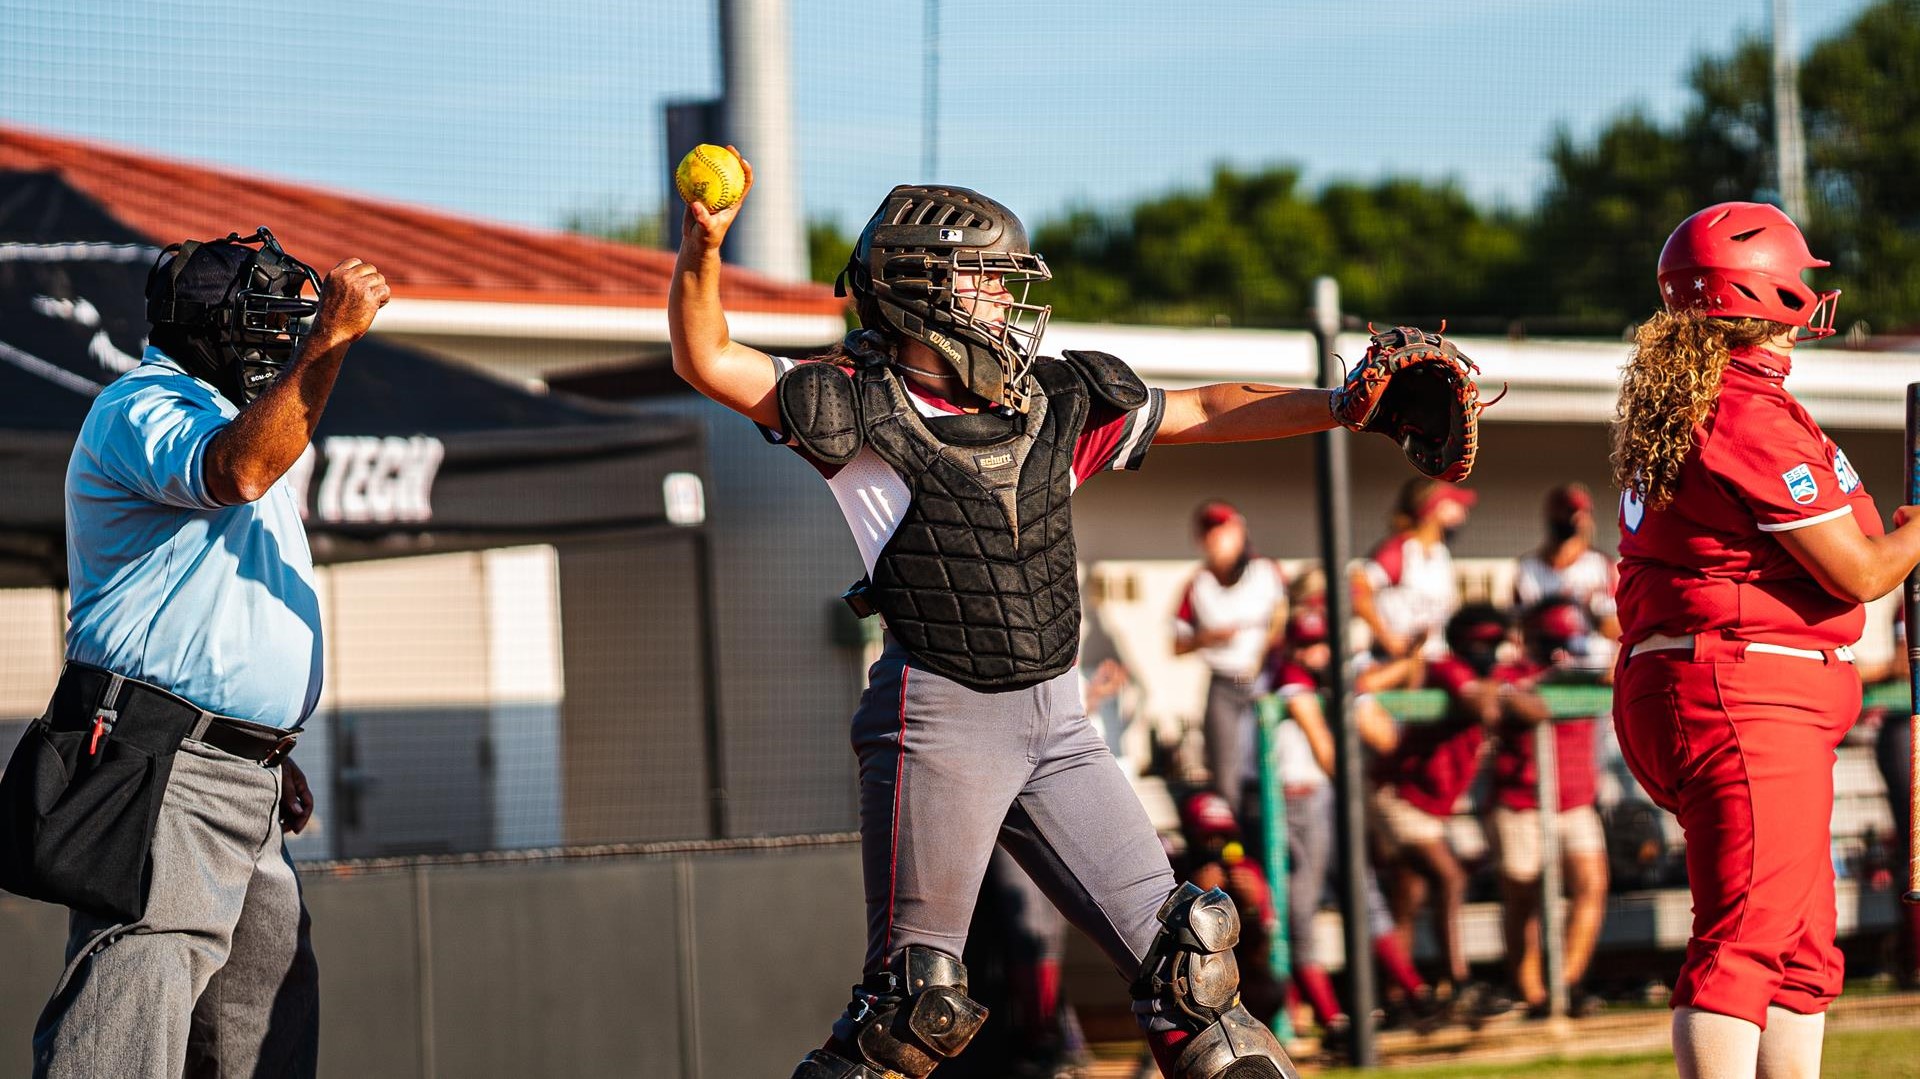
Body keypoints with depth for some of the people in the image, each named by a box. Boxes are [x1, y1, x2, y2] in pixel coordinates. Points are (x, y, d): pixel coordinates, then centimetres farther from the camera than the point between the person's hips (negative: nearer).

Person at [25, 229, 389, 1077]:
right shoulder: (143, 409, -5)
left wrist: (271, 753, 25)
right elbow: (237, 472, -28)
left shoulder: (231, 420, 26)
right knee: (132, 1005, -20)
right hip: (162, 766, -10)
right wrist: (332, 336, -28)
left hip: (243, 778, 10)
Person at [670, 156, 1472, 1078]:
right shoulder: (860, 409, -2)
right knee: (913, 1003, -5)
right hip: (939, 722, -5)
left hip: (1055, 724, 5)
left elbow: (1199, 414, 21)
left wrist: (1339, 406, 14)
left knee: (1183, 956, 5)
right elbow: (709, 363, -9)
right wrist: (702, 251, -24)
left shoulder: (1057, 404, 13)